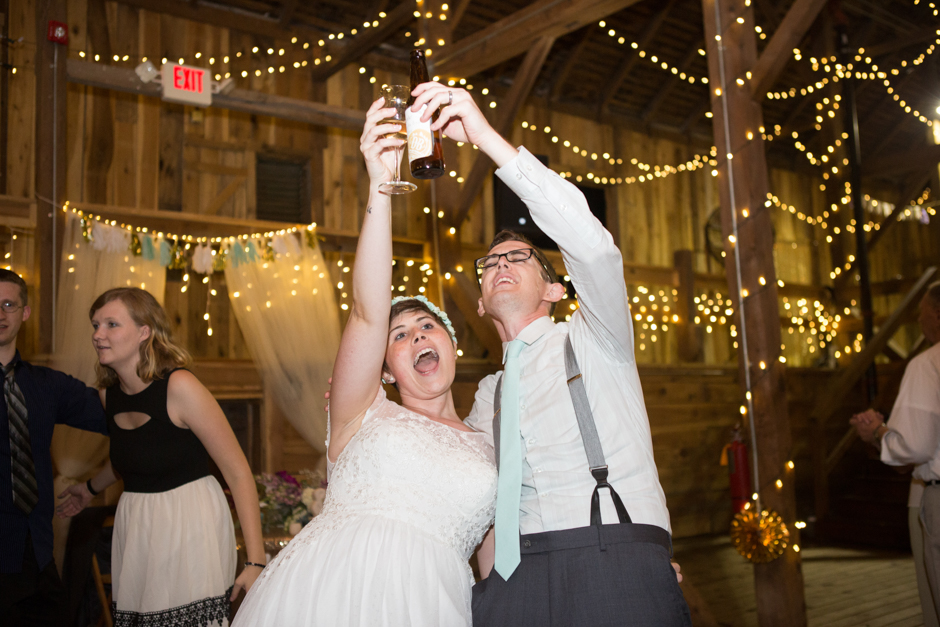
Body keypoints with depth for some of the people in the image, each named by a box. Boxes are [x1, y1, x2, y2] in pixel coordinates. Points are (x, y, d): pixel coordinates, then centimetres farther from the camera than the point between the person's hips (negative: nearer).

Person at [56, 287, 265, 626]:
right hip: (135, 531, 6)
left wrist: (255, 561, -21)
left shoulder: (180, 387, -18)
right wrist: (91, 487, 41)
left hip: (191, 525, -6)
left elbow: (238, 472, -17)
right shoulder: (109, 394, 3)